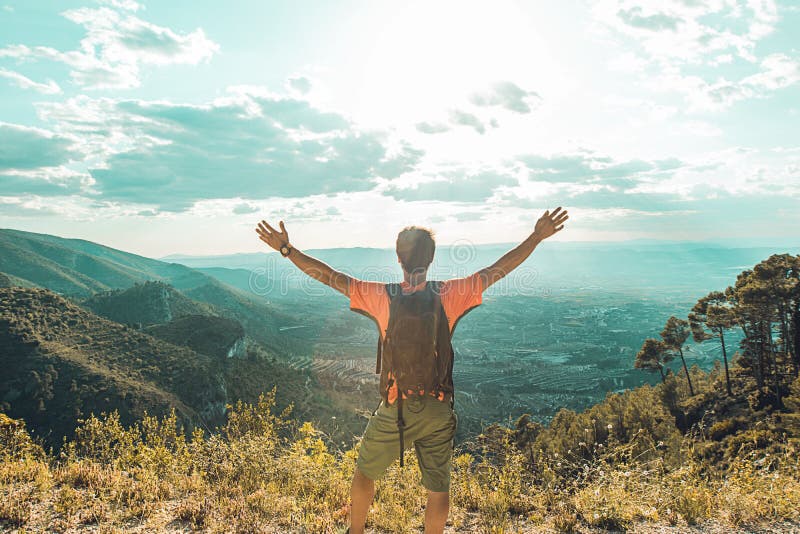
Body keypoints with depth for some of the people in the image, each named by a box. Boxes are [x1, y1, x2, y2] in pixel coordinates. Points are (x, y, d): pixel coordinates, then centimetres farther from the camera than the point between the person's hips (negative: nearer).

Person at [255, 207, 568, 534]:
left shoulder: (381, 297, -12)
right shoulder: (450, 295, -10)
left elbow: (329, 276, -8)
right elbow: (497, 269, -5)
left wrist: (287, 249, -1)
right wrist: (537, 237, 2)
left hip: (394, 411, 0)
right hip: (438, 411, 1)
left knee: (365, 473, 24)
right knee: (439, 488, 16)